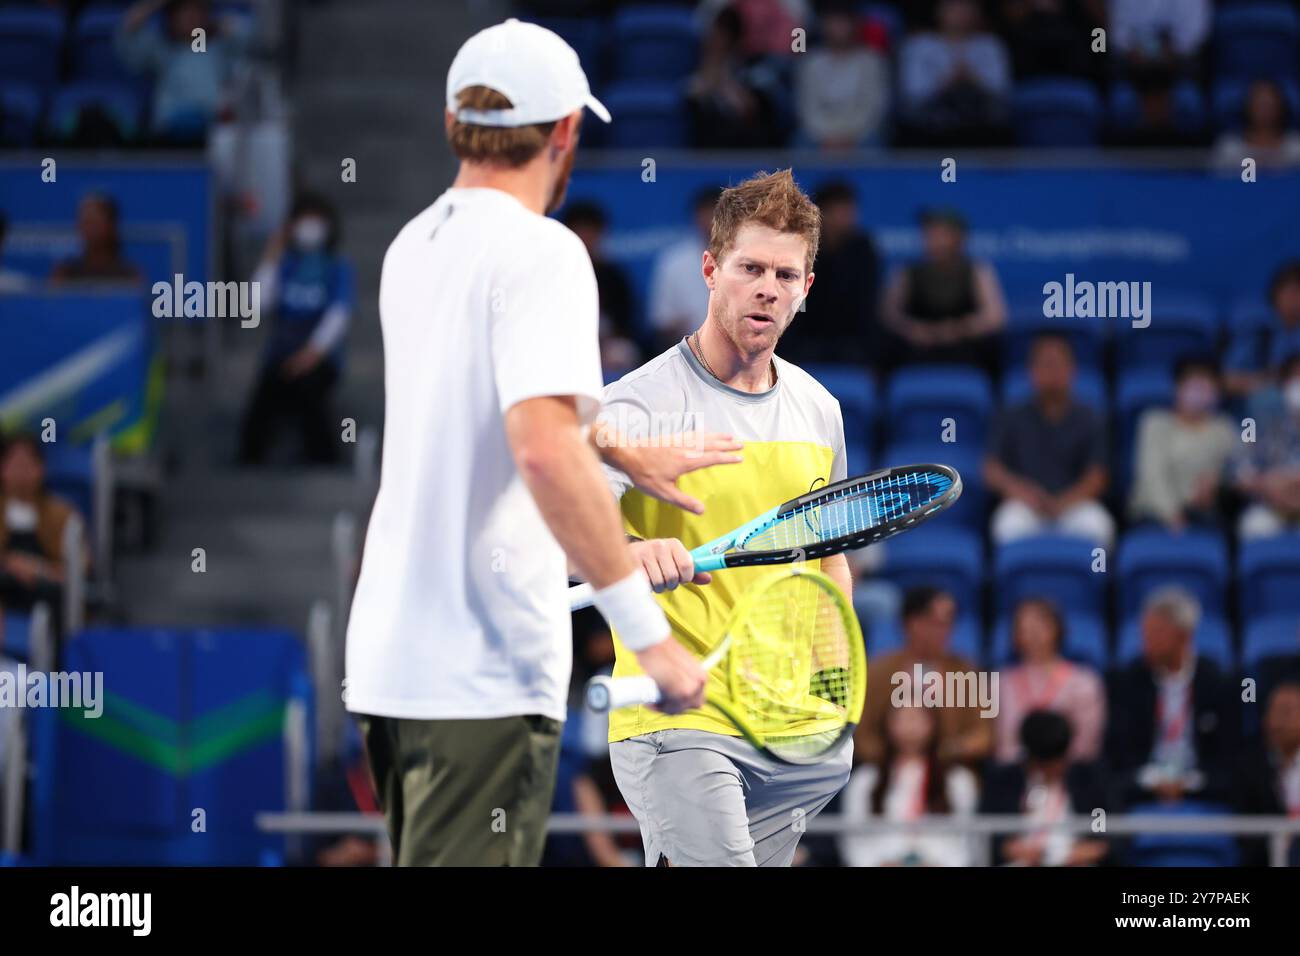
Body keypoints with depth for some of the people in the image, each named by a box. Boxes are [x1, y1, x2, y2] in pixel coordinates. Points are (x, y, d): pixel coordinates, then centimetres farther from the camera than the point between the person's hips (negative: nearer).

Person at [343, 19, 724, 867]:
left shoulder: (414, 247, 15)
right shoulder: (542, 253, -12)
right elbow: (545, 450, -25)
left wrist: (627, 455, 44)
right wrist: (650, 634, -23)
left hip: (388, 657, 9)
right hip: (487, 672, -9)